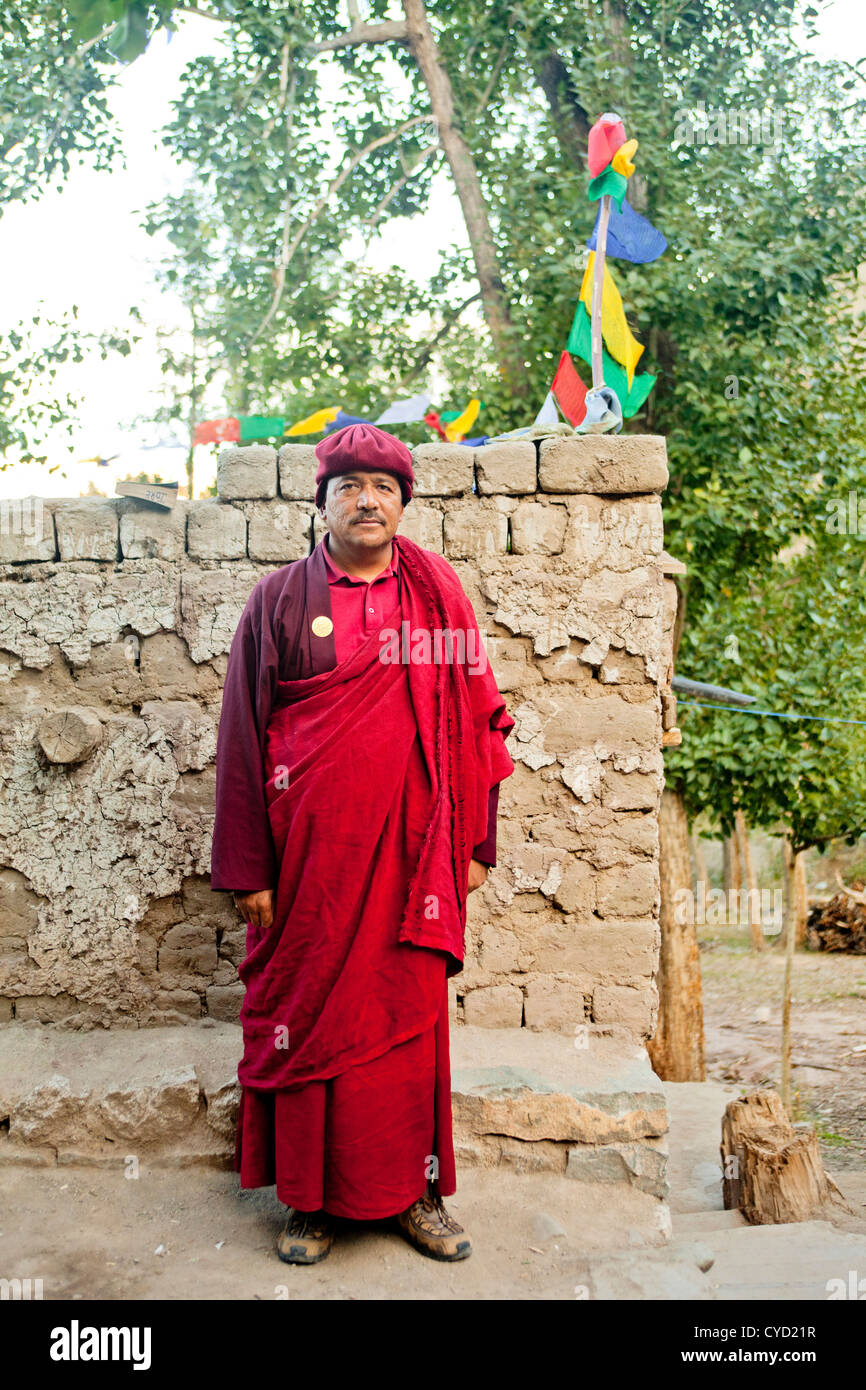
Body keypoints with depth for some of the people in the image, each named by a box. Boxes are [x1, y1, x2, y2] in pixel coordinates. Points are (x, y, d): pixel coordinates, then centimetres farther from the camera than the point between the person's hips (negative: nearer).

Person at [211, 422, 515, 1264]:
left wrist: (475, 844, 4)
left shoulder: (436, 595, 6)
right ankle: (312, 1198, 24)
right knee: (308, 1012, 7)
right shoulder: (280, 600, 2)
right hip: (311, 847, -1)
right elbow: (242, 736, 1)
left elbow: (474, 718, 7)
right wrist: (249, 870, -3)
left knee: (409, 1014, 8)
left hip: (410, 847, 1)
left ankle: (416, 1192, 24)